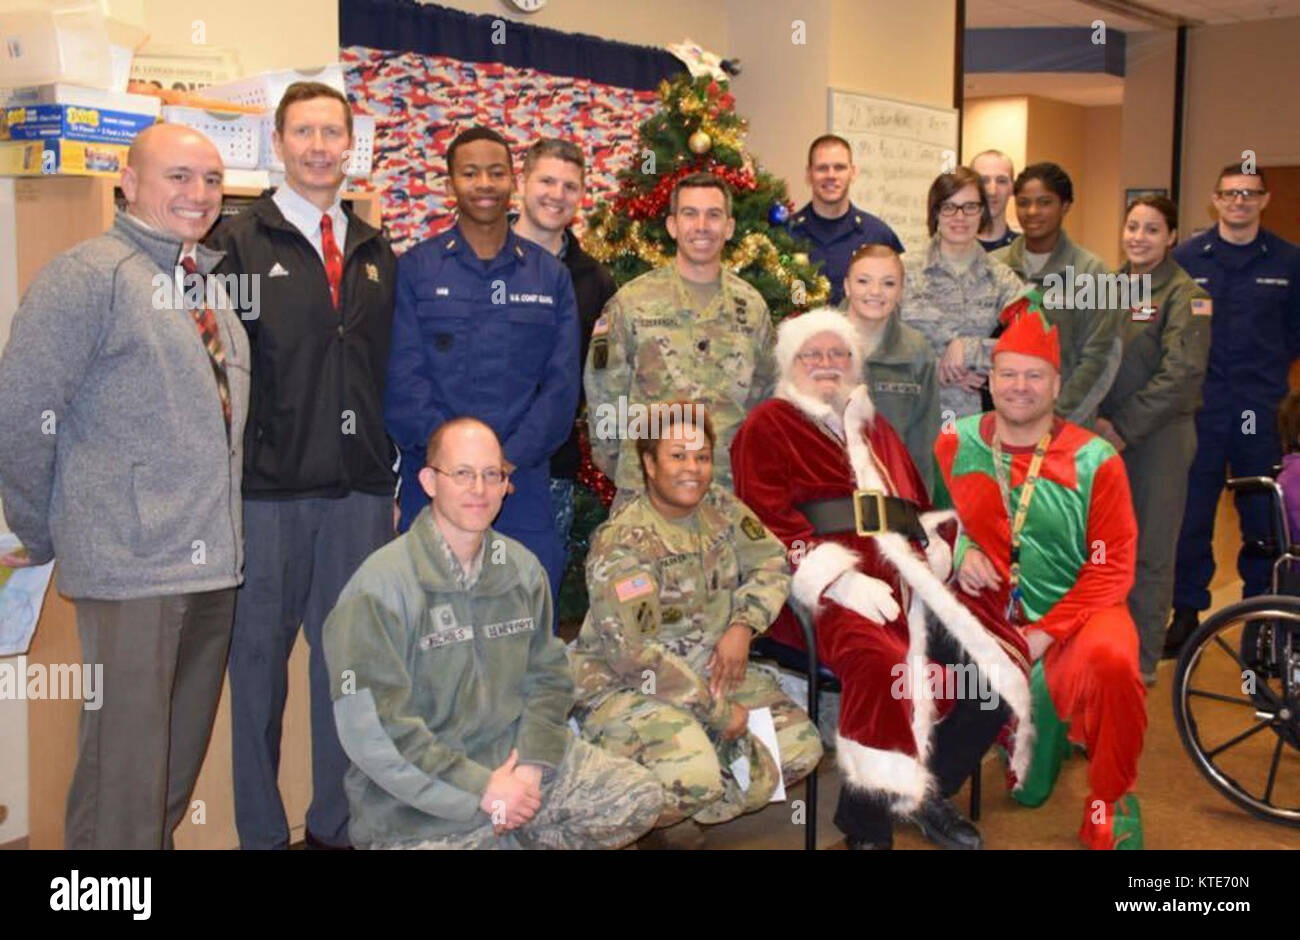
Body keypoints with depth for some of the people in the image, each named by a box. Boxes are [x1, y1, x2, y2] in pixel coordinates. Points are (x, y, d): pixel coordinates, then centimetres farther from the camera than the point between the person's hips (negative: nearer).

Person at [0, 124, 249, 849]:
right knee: (125, 771, -1)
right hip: (133, 570, -7)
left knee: (178, 765, 17)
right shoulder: (91, 274, -8)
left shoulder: (209, 286, 15)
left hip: (214, 566, 7)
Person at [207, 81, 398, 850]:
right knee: (261, 652, 6)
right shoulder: (240, 243, 1)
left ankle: (336, 822, 24)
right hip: (270, 488, -4)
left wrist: (391, 456, 8)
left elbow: (391, 363, 15)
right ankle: (262, 830, 20)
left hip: (362, 490, 4)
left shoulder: (376, 252, 14)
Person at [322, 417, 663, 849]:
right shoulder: (379, 587, -15)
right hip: (417, 801, -6)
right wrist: (481, 790, -19)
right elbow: (372, 730, -19)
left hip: (516, 754, 6)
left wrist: (531, 764, -8)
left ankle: (505, 837, 10)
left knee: (640, 797, -4)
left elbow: (547, 676, 10)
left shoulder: (522, 567, 6)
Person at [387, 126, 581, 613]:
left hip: (524, 486, 1)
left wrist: (510, 458, -10)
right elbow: (403, 380, -3)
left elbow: (561, 386, 3)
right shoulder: (415, 269, 6)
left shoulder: (550, 275, 11)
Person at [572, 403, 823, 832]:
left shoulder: (720, 508, 1)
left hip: (709, 669, 8)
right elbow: (633, 655, -24)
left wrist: (742, 626, -11)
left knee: (799, 748, -5)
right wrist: (719, 712, -21)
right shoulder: (622, 542, -21)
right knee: (691, 774, -32)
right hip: (623, 684, -7)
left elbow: (771, 564, 9)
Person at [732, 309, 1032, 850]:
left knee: (1002, 658, -15)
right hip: (826, 588, -6)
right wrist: (839, 580, -17)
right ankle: (866, 824, -13)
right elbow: (770, 520, -5)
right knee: (882, 665, -36)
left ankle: (928, 792, 6)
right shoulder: (768, 426, 10)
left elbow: (922, 510, 27)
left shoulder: (873, 427, 30)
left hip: (909, 578, 7)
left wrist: (935, 561, 5)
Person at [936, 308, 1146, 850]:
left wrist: (1046, 632, -17)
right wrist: (961, 551, -11)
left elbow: (1111, 566, -7)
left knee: (1111, 659, -35)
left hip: (1073, 608, -3)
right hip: (988, 607, 3)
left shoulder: (1094, 459, -7)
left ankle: (1110, 803, -7)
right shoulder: (956, 445, 0)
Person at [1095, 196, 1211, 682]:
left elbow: (1182, 373, -17)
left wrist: (1124, 426, -17)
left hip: (1159, 436, -5)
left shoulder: (1184, 294, -8)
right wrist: (1095, 419, -2)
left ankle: (1142, 661, 15)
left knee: (1150, 552, 3)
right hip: (1105, 435, 5)